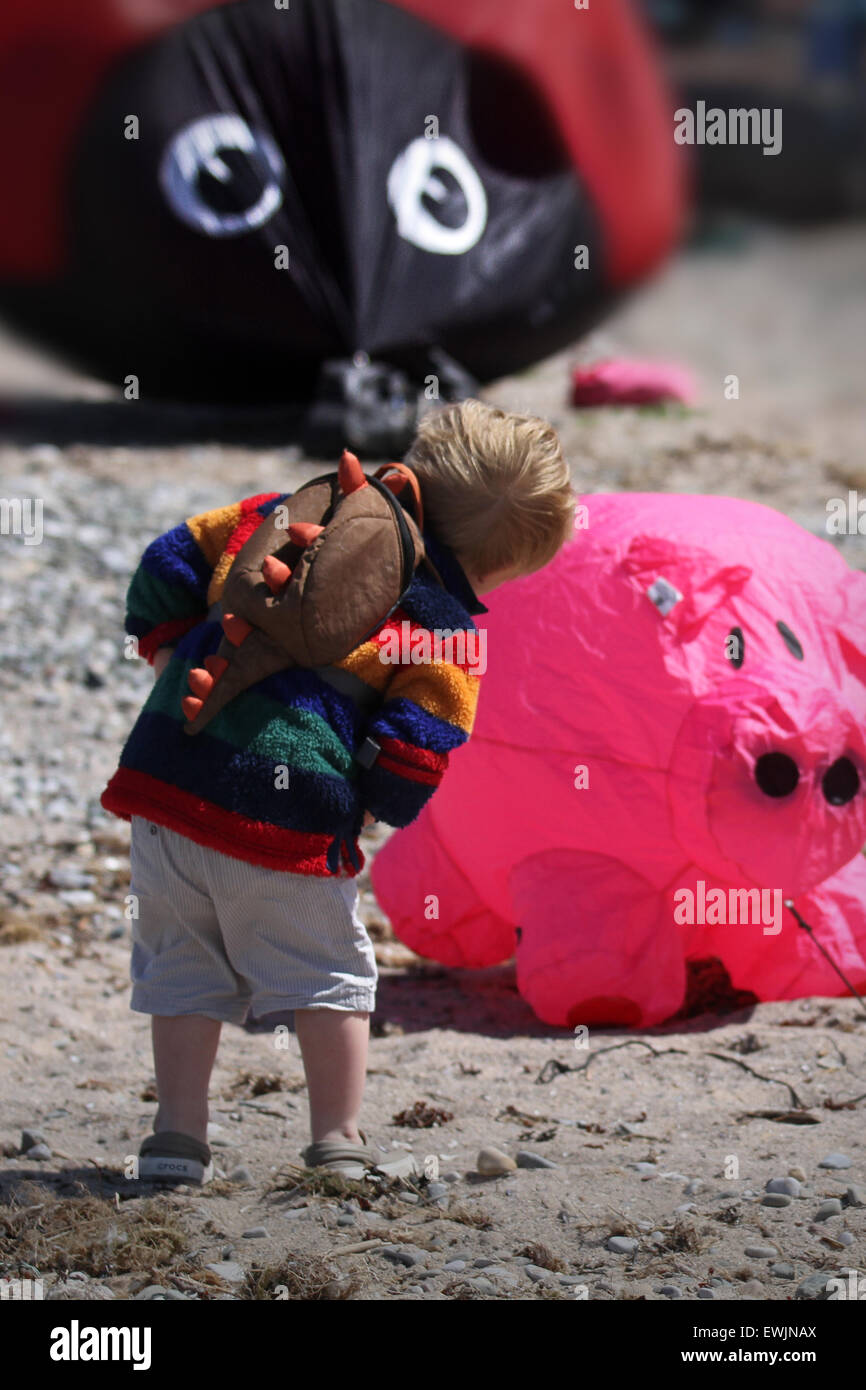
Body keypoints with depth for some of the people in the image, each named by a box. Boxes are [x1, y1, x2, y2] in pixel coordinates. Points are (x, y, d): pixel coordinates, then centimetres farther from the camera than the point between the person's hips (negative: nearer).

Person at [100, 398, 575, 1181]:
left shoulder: (289, 516, 12)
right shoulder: (449, 629, -2)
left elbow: (169, 568, 15)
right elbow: (414, 758, -9)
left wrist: (175, 671, 22)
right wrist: (354, 818, 8)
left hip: (167, 773, 4)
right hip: (291, 820, -4)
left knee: (186, 970, 17)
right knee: (329, 977, 14)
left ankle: (178, 1138, 16)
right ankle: (337, 1143, 15)